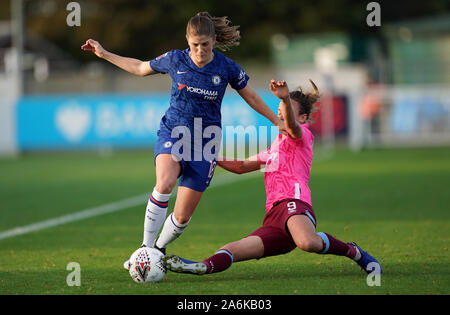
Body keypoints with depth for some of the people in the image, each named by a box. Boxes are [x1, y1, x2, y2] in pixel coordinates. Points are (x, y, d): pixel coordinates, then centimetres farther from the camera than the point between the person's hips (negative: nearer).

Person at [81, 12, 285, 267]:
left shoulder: (227, 68, -6)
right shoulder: (175, 60, -3)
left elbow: (251, 97, 10)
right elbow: (140, 67, 15)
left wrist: (278, 121, 15)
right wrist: (104, 54, 15)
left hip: (204, 142, 0)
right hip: (173, 132, 0)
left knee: (182, 216, -3)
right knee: (165, 183, -33)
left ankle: (160, 248, 28)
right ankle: (146, 248, -24)